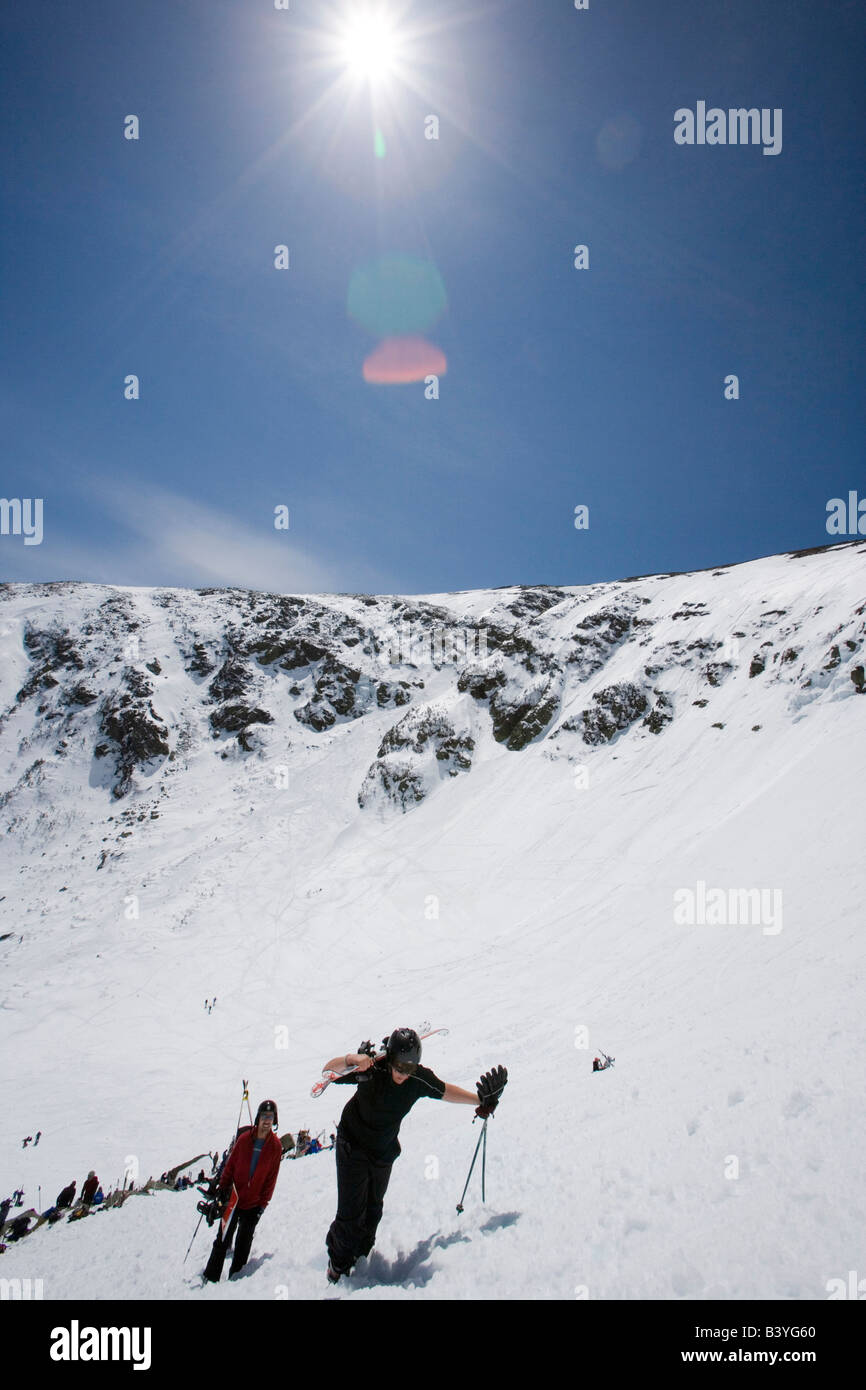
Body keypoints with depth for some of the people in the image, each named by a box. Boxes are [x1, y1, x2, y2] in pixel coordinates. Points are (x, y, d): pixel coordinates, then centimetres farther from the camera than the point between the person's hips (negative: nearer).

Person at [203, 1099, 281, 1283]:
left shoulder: (275, 1146, -5)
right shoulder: (244, 1139, -7)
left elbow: (271, 1178, 0)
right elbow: (230, 1165, 1)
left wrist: (263, 1203, -2)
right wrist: (223, 1190, -3)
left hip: (254, 1203, 0)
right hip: (234, 1198, 0)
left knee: (243, 1243, 10)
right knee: (223, 1239, 2)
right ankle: (210, 1277, 12)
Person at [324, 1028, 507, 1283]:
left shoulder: (420, 1079, -21)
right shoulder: (371, 1070, -32)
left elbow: (445, 1091, -3)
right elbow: (328, 1070, -34)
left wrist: (482, 1099, -6)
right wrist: (351, 1059, -54)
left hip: (384, 1152, 4)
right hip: (353, 1147, -4)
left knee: (373, 1207, 20)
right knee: (351, 1212, -2)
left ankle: (362, 1253, 45)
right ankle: (339, 1262, 24)